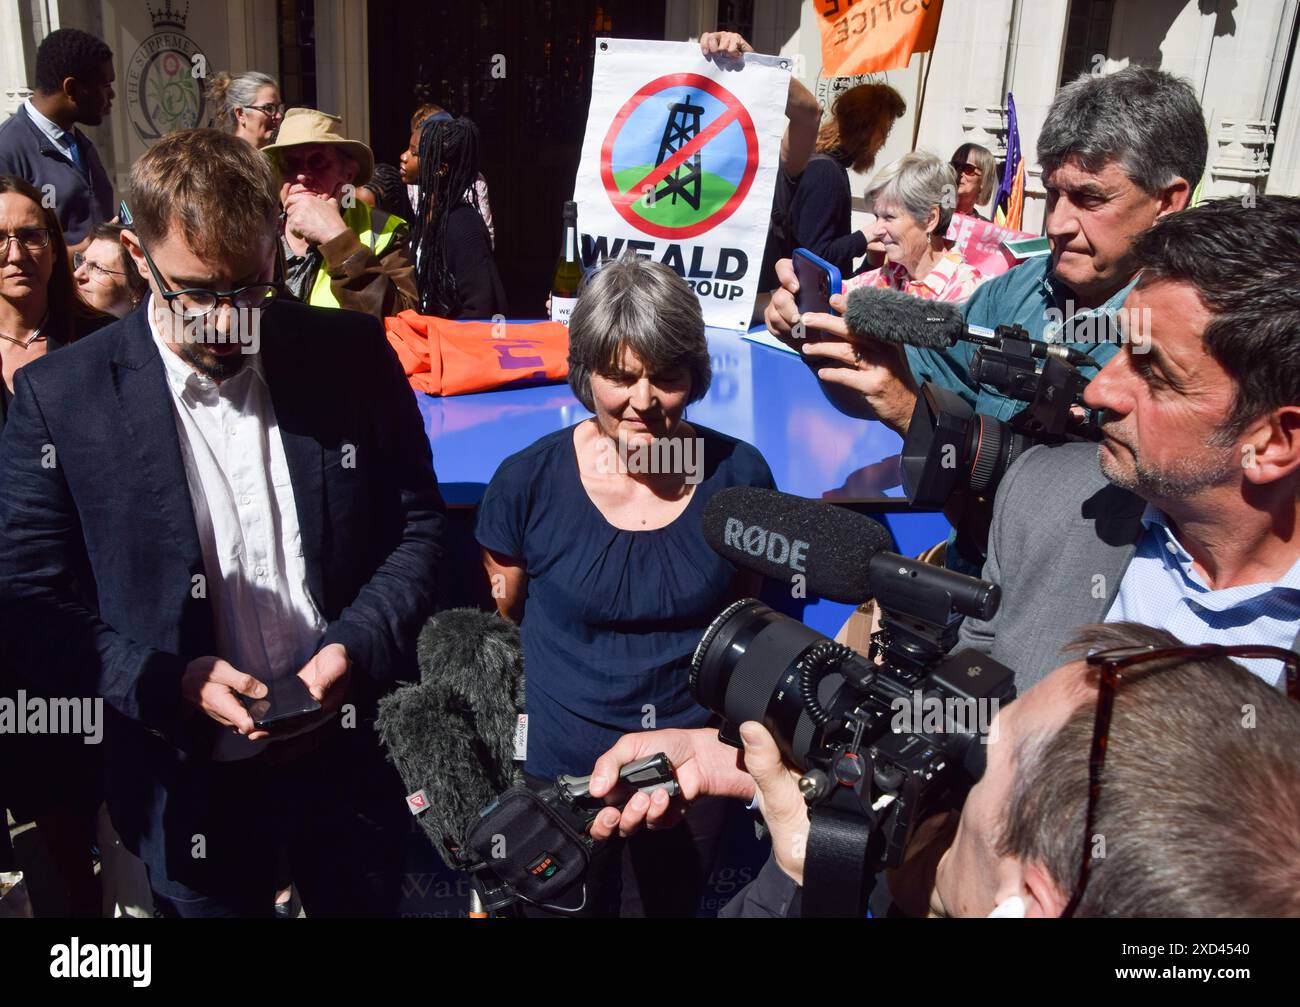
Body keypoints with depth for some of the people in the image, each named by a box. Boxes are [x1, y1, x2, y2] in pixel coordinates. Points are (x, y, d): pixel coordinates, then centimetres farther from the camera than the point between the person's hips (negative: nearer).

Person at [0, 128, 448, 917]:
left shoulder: (354, 356, -7)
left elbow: (419, 523, 0)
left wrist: (357, 645, -14)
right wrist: (168, 681, -19)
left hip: (353, 755, 2)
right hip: (192, 785, -1)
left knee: (367, 902, 22)